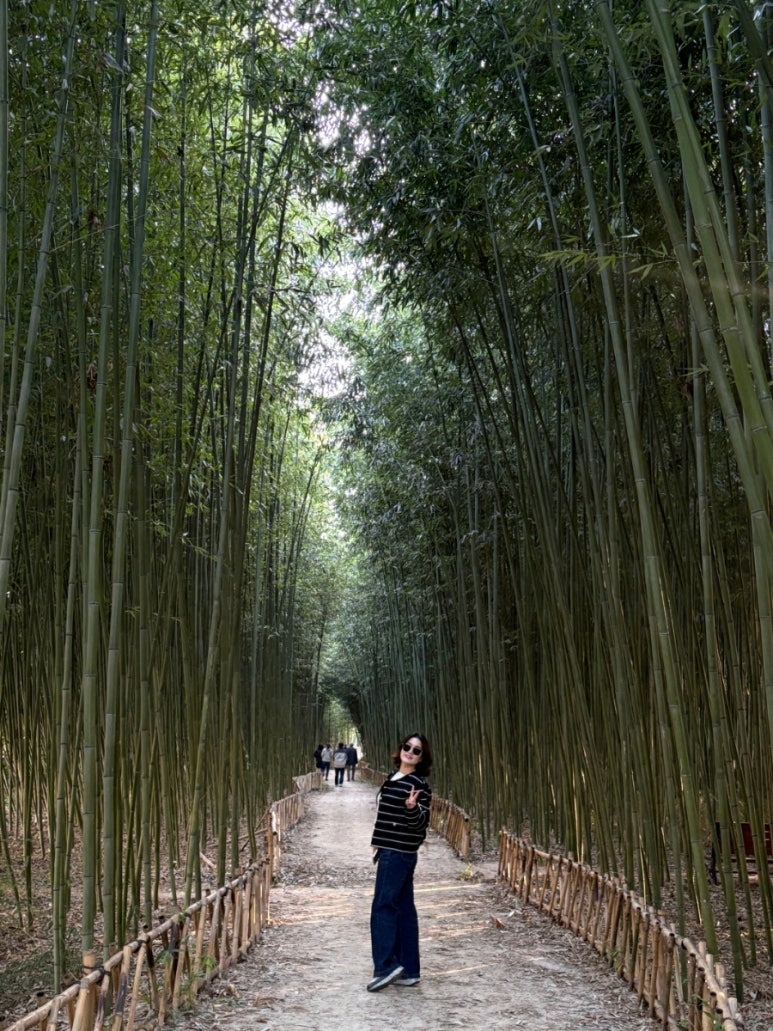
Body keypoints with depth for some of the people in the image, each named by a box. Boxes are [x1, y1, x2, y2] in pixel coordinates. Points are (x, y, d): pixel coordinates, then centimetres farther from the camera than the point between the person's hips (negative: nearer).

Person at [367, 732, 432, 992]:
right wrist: (381, 848, 24)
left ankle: (386, 966, 0)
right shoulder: (394, 778, 13)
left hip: (398, 853, -9)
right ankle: (409, 971, 16)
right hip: (393, 851, 9)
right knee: (403, 909, 11)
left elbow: (421, 822, -15)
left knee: (382, 908, -6)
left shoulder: (417, 784, -13)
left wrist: (413, 807, -36)